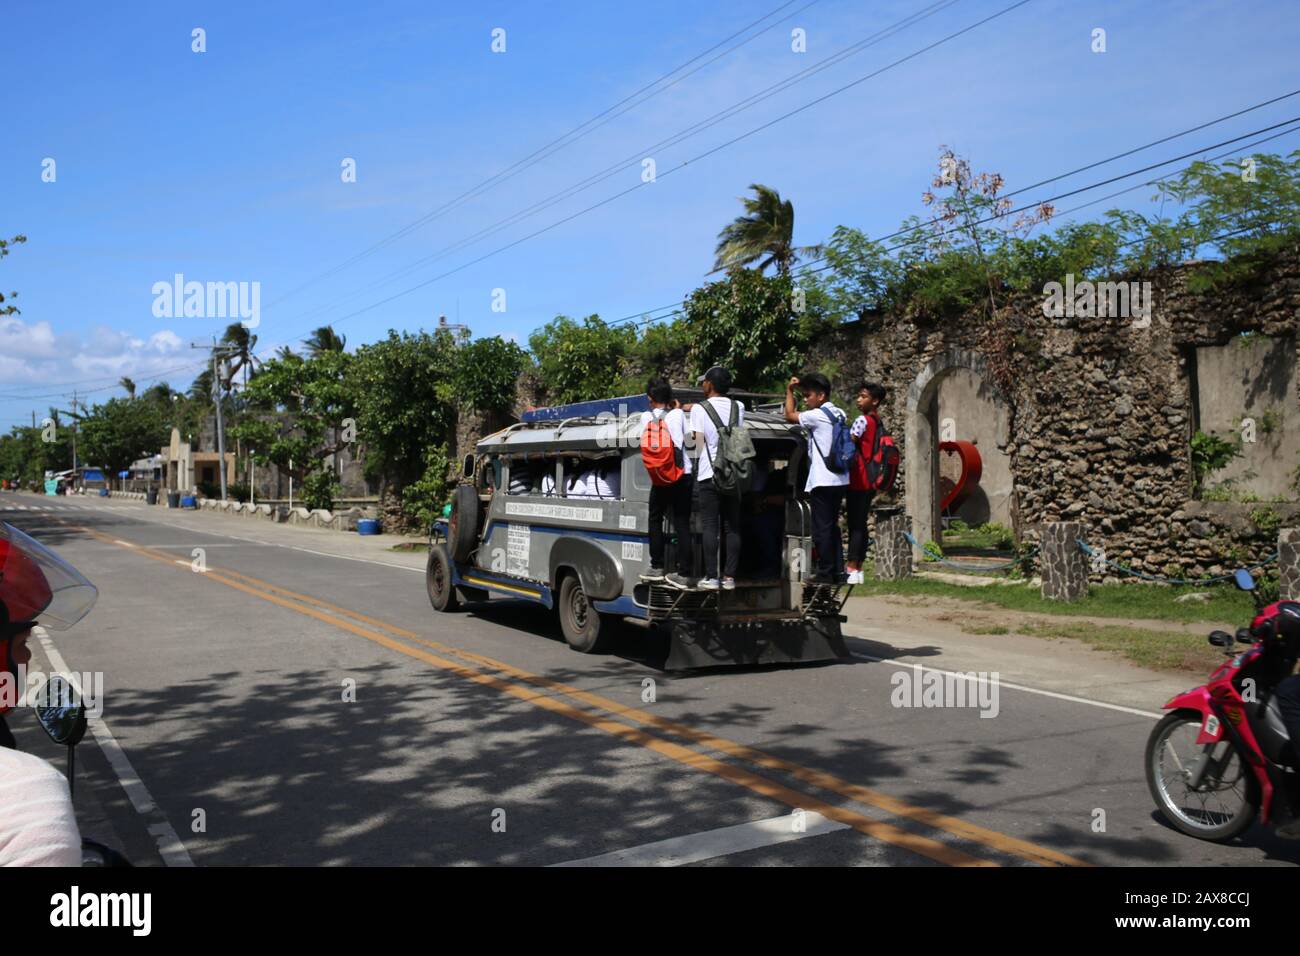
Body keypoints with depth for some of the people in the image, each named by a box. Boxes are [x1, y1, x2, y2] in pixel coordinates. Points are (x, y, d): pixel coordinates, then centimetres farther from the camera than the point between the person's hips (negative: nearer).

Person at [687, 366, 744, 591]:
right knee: (732, 527, 5)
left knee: (710, 526, -1)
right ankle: (729, 577, 5)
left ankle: (711, 577, -3)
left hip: (709, 474, -4)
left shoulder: (699, 409, -5)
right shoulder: (738, 408, 8)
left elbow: (698, 443, -8)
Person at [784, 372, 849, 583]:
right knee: (832, 526, 14)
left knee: (821, 528, -3)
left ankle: (825, 572, 1)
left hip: (823, 481, -8)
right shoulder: (839, 414, 12)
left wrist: (789, 391, 5)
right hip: (840, 479, 9)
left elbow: (790, 416, -5)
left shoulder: (818, 415, -12)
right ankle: (838, 571, 16)